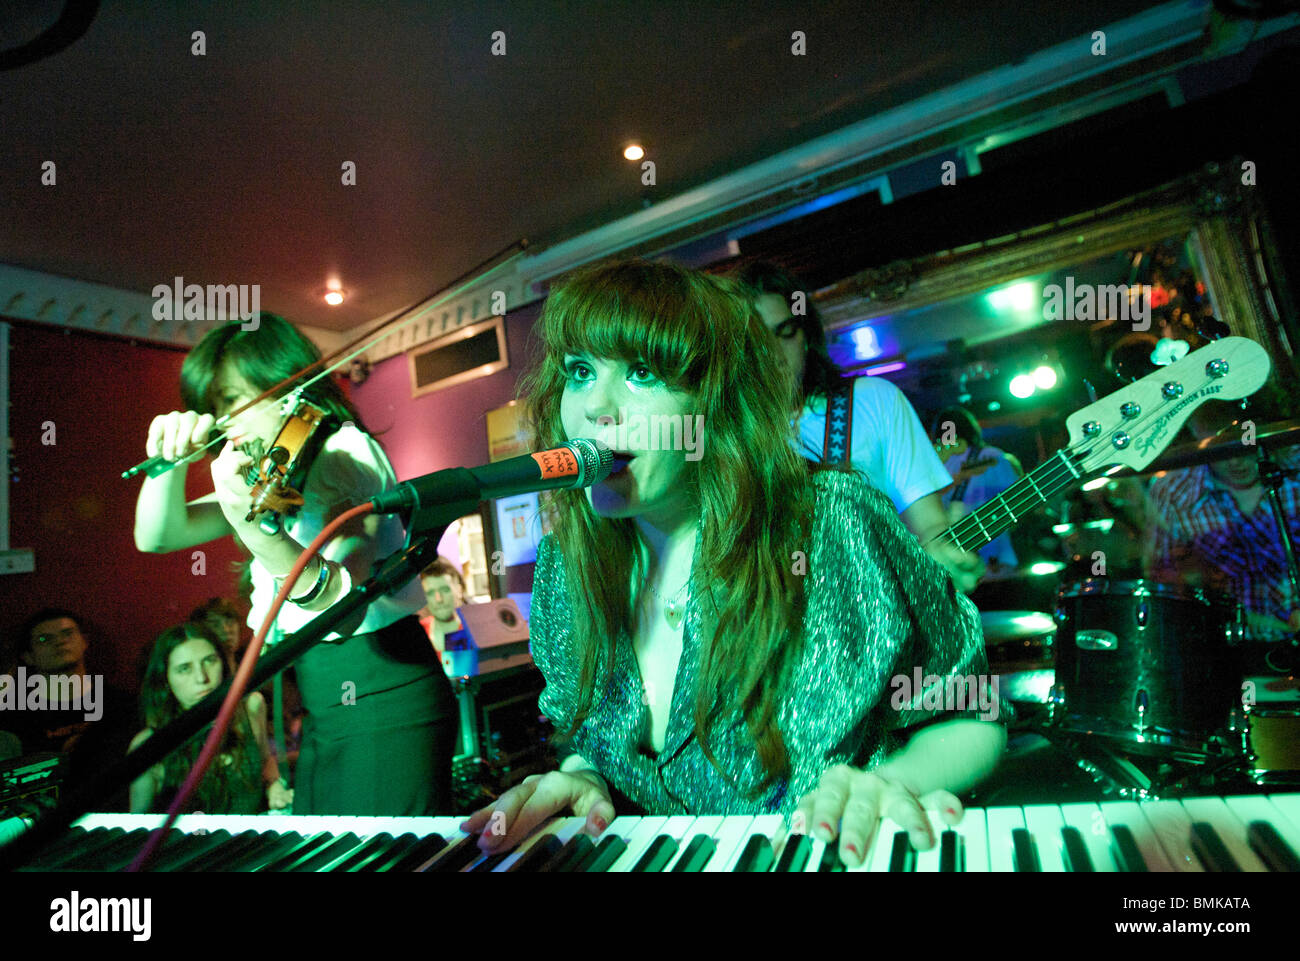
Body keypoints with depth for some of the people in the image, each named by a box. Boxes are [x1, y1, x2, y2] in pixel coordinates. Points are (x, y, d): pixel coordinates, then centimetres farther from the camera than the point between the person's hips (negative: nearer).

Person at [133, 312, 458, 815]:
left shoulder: (345, 449, -12)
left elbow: (346, 607, -26)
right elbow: (157, 537, 9)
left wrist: (257, 532, -42)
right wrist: (171, 459, -9)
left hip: (382, 698, -8)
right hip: (324, 705, 9)